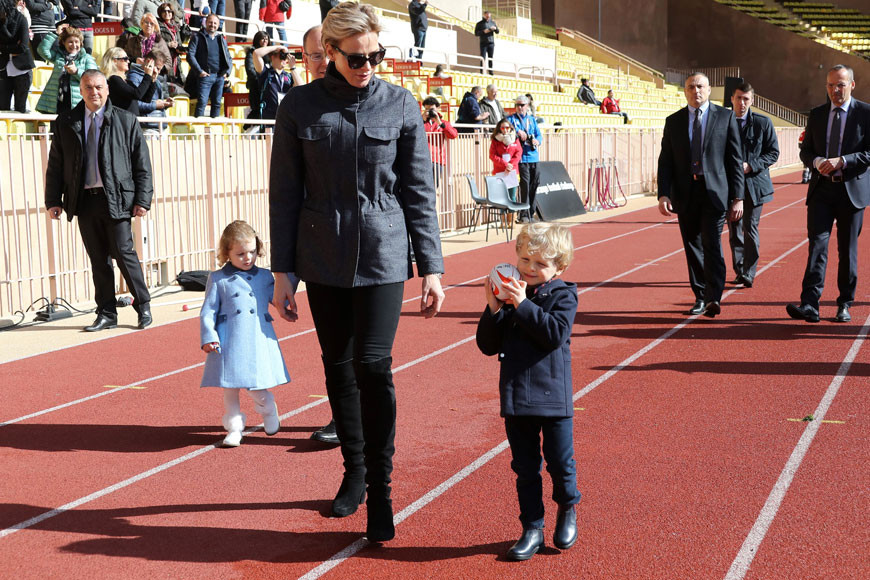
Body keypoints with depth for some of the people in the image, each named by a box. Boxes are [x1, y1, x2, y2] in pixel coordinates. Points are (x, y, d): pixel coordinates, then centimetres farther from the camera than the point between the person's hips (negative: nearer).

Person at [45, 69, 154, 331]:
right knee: (98, 260, 7)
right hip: (84, 200, 3)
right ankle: (106, 314, 15)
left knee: (124, 253, -5)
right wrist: (53, 200, 4)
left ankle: (143, 306, 11)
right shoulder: (65, 123, 8)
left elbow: (142, 164, 2)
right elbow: (55, 165, 11)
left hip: (116, 199, -2)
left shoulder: (126, 120, 3)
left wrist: (142, 199, -5)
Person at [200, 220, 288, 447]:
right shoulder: (218, 279, 4)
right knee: (230, 388, 4)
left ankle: (269, 411, 31)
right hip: (229, 342, -1)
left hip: (260, 341, 1)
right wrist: (208, 337, -7)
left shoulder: (264, 277, 11)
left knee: (258, 389, 1)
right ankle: (234, 428, 17)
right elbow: (208, 311, 3)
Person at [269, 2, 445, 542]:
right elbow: (285, 194, 4)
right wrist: (282, 270, 2)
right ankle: (354, 472, 28)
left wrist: (432, 268, -1)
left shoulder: (400, 104, -1)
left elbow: (419, 192, 2)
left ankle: (381, 490, 1)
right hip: (323, 259, 2)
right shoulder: (300, 107, 0)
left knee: (373, 365, -10)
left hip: (382, 255, -2)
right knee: (338, 367, 10)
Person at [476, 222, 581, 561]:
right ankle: (532, 529, 20)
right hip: (516, 398, 3)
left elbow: (556, 333, -20)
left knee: (560, 463, 7)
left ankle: (567, 510, 35)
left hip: (553, 397, -3)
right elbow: (488, 346, 2)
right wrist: (493, 310, -11)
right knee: (525, 469, 10)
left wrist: (523, 305, -22)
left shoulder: (563, 295, -3)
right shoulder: (507, 295, 6)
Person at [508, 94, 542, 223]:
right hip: (521, 156, -5)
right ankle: (524, 214, -8)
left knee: (535, 183, 4)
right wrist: (517, 131, -21)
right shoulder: (512, 118, 7)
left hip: (533, 155, 5)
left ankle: (531, 213, 13)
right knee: (525, 183, -12)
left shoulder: (532, 119, 19)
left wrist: (537, 140, -7)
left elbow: (539, 134, 15)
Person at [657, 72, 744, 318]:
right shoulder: (674, 121, 10)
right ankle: (700, 297, 18)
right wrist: (664, 194, -6)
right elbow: (665, 160, 7)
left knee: (711, 244, -15)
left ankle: (713, 299, -19)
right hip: (685, 194, 3)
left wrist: (737, 197, -3)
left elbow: (735, 159, 3)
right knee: (693, 248, 8)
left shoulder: (725, 117, 5)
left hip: (714, 192, -3)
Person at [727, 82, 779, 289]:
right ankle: (739, 271, 19)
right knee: (734, 231, 8)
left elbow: (773, 152, 0)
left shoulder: (763, 123, -2)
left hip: (755, 183, -2)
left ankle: (748, 274, -4)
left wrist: (751, 166, -14)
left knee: (750, 229, -7)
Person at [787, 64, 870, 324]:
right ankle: (809, 304, -17)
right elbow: (805, 151, 14)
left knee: (847, 250, 6)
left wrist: (841, 161, -19)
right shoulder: (817, 115, 11)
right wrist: (817, 161, -9)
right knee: (817, 244, -9)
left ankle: (845, 305, 16)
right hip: (821, 189, 2)